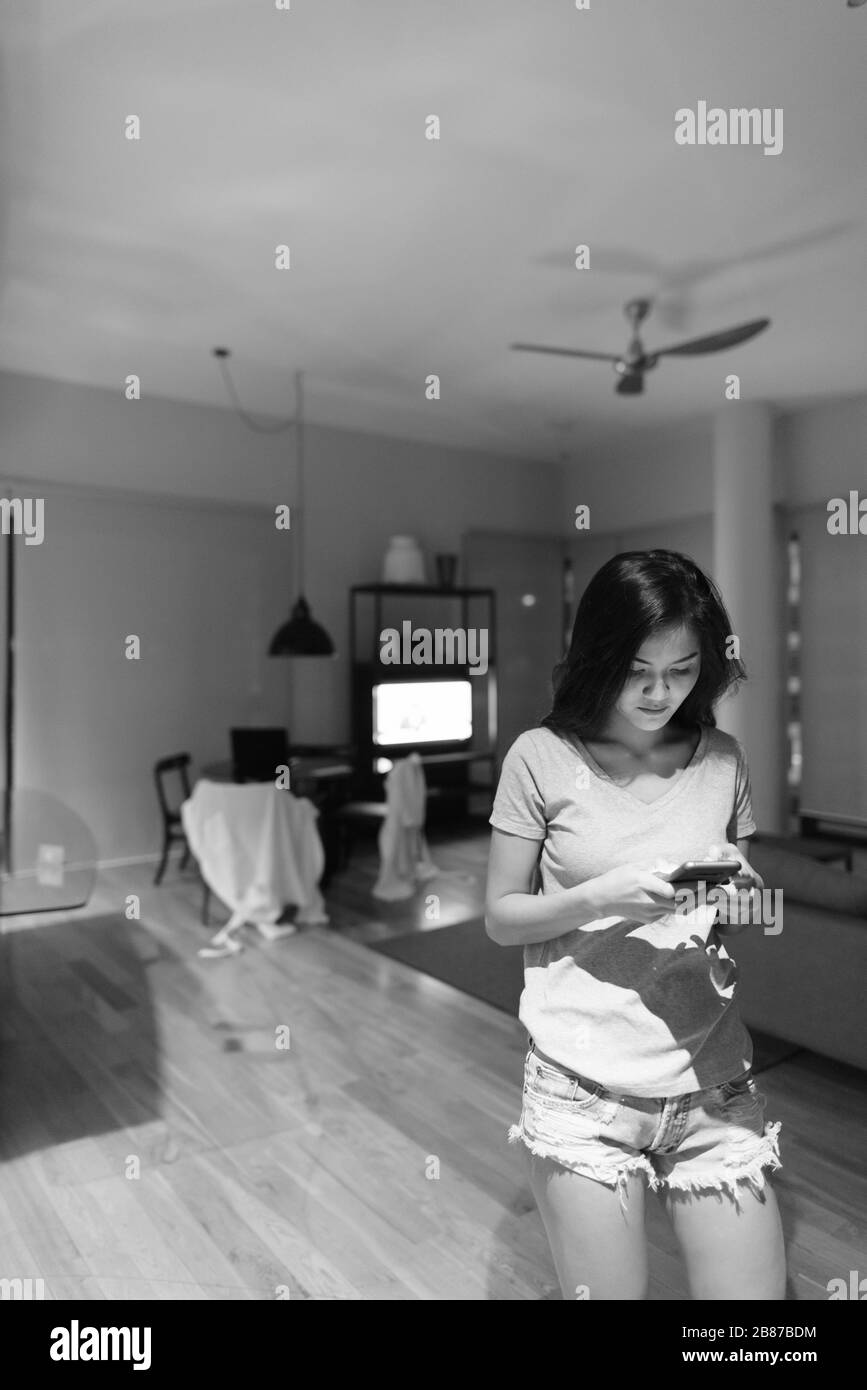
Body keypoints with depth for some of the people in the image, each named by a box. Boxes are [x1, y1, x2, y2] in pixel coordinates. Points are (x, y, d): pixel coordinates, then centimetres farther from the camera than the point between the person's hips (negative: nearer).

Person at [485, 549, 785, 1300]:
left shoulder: (723, 760, 3)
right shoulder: (543, 758, -7)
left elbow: (736, 920, 13)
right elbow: (501, 916, -2)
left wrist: (743, 900, -10)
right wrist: (599, 897, -19)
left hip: (714, 1084, 3)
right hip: (583, 1090, -2)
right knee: (607, 1291, 6)